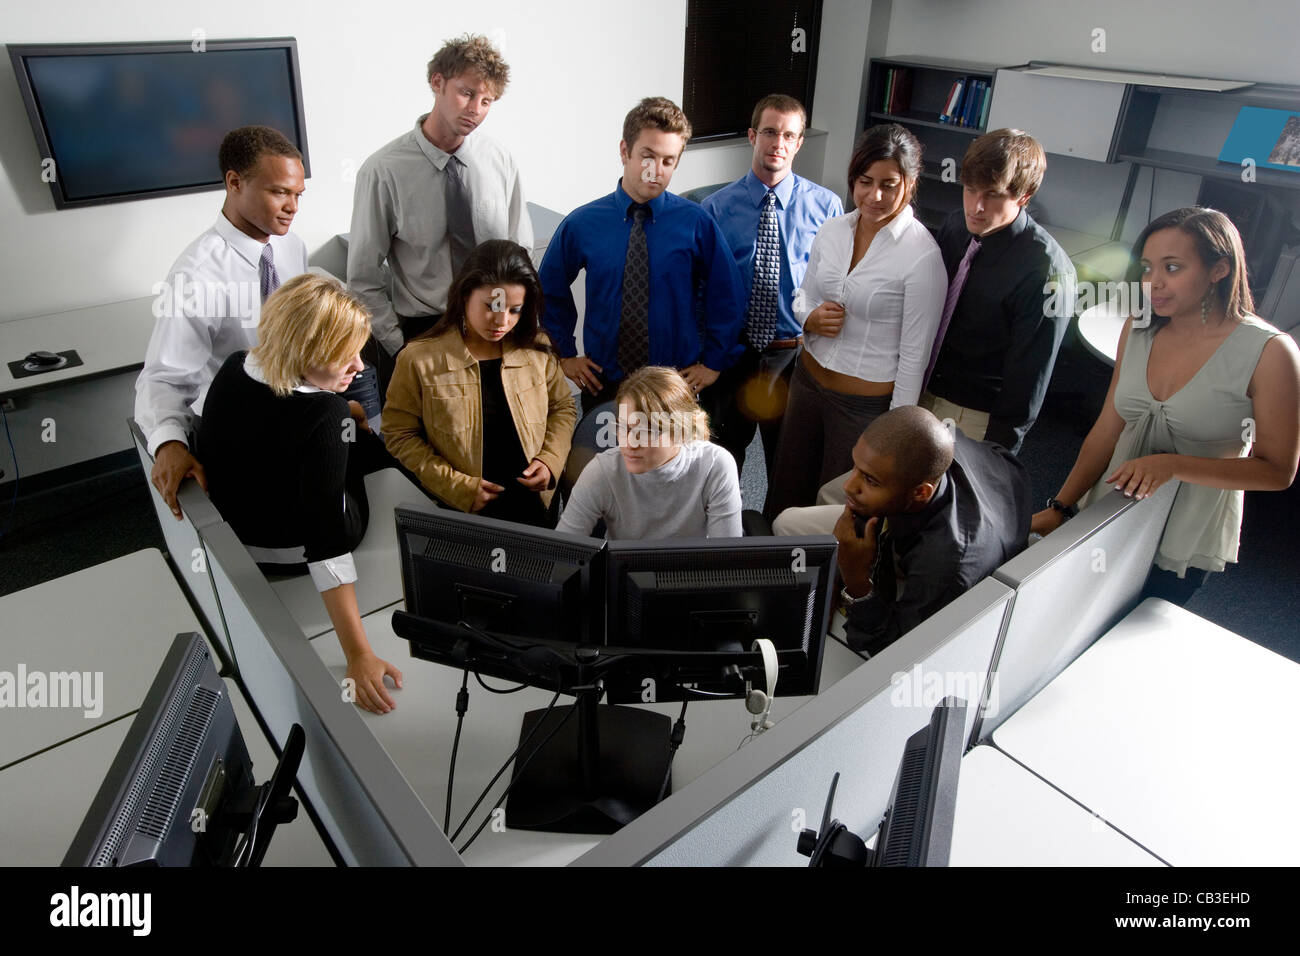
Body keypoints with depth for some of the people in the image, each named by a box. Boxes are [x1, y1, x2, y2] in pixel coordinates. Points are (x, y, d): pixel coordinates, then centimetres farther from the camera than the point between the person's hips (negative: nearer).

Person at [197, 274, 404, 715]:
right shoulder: (325, 415, -36)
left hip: (228, 530, 6)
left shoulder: (235, 367, -14)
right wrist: (358, 654, -39)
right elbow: (326, 542, -40)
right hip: (289, 553, -6)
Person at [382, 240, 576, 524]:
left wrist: (551, 460, -2)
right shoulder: (419, 360, -6)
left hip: (535, 503, 2)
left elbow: (563, 406, 16)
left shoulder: (537, 349, 3)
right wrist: (459, 487, -9)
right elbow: (400, 436, -1)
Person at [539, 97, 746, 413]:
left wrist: (713, 362, -1)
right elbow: (550, 291, 10)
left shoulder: (697, 223, -8)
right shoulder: (581, 224, -5)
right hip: (603, 384, 1)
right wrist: (565, 354, 6)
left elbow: (727, 298, 2)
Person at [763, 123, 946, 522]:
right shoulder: (833, 229, 0)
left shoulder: (922, 254, -18)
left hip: (868, 403, -5)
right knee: (785, 495, 19)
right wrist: (811, 319, -10)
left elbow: (914, 355, -14)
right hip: (808, 379, 5)